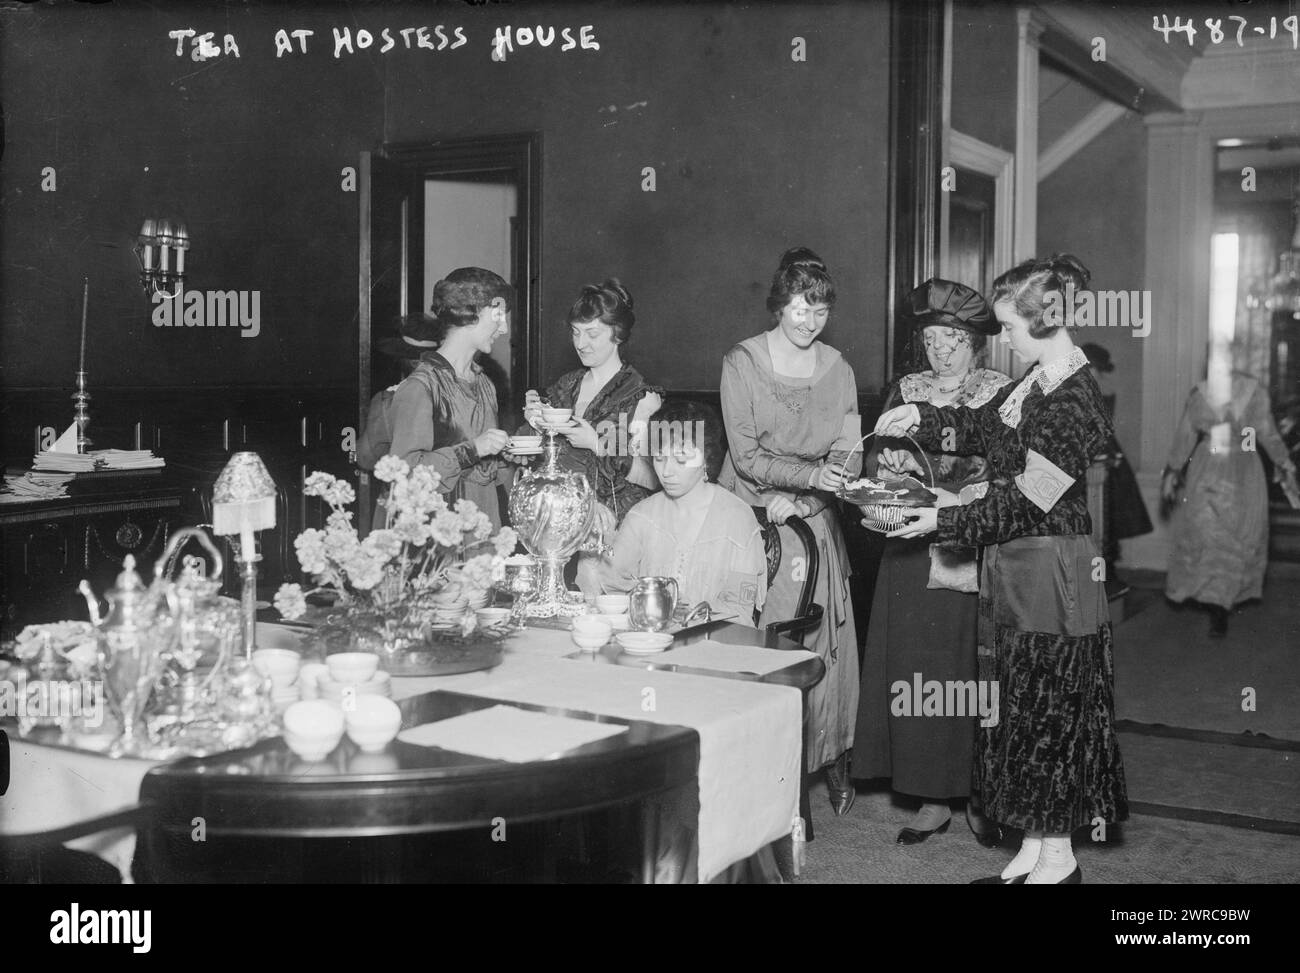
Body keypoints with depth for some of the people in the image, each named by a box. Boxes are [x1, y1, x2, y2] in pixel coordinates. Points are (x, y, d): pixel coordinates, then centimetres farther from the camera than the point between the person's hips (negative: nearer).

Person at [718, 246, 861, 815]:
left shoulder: (837, 370, 7)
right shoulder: (742, 363, -3)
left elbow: (849, 456, 1)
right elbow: (747, 456, -10)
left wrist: (793, 498, -15)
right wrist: (812, 475, -23)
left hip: (814, 521, 3)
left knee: (825, 640, 2)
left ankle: (830, 756, 16)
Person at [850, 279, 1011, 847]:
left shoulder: (1001, 394, 0)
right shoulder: (906, 392, 10)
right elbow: (886, 470, 7)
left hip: (978, 553, -3)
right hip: (913, 555, 3)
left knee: (973, 669, -2)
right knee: (916, 670, 3)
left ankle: (980, 795, 13)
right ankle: (932, 799, 13)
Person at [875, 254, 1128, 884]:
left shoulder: (1074, 404, -20)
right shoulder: (1037, 379, 7)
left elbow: (1025, 499, -20)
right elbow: (983, 429, 20)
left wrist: (946, 519, -14)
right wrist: (920, 419, 7)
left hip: (1051, 572, -9)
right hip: (1015, 570, 9)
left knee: (1047, 709, 2)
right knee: (1018, 708, 13)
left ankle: (1058, 858, 16)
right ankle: (1033, 849, 25)